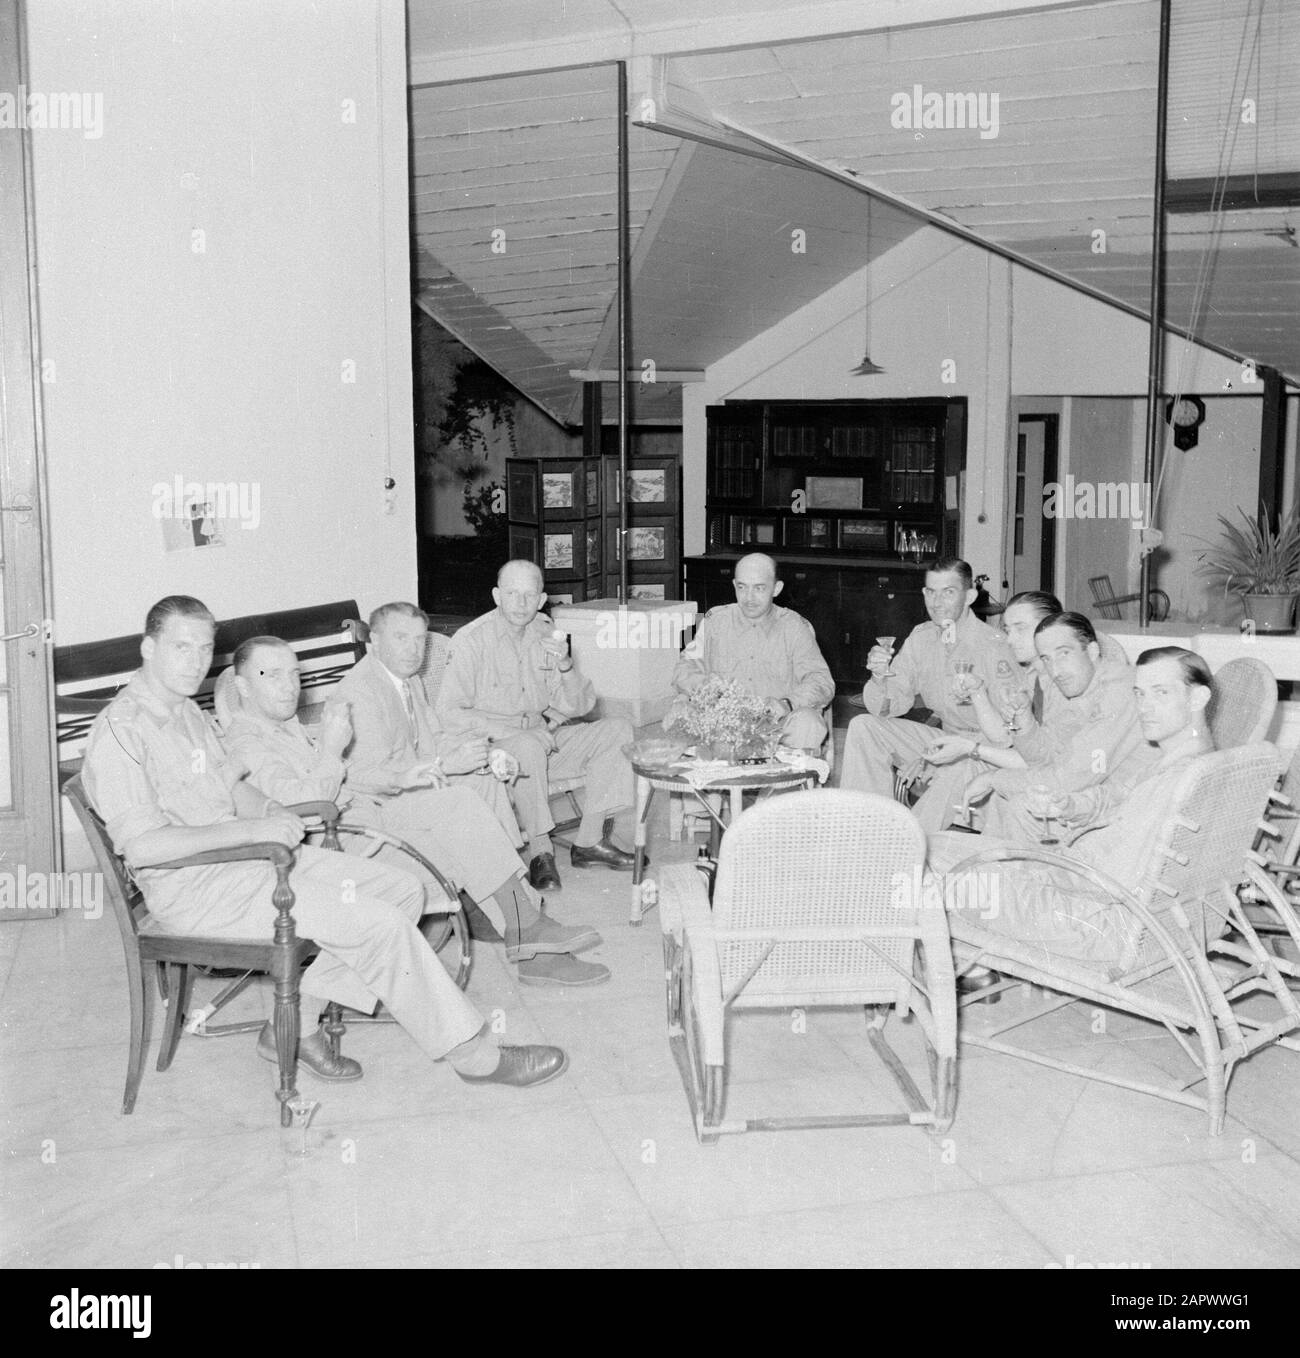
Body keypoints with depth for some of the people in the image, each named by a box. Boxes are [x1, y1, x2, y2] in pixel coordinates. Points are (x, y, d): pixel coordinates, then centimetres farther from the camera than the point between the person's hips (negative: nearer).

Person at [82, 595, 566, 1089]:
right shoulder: (119, 731, -15)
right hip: (194, 891, -10)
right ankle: (475, 1054, -6)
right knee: (377, 923, -20)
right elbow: (141, 845, -24)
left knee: (403, 890, -1)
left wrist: (272, 812, 0)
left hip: (247, 861, 10)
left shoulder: (185, 711, 16)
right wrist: (253, 830, -22)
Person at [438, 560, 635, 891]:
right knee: (529, 746, -37)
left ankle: (588, 841, -7)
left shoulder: (547, 634, 6)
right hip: (494, 746, -6)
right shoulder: (472, 640, -10)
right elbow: (450, 713, -15)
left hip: (547, 736, 6)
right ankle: (540, 850, -22)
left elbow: (579, 707, 4)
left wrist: (565, 665, -16)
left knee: (617, 730, -9)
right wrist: (518, 728, -22)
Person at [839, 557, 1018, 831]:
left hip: (987, 749, -6)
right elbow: (886, 708, 2)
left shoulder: (994, 647, -17)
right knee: (862, 727, -7)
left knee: (957, 765, -39)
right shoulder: (921, 637, 3)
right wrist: (880, 677, -18)